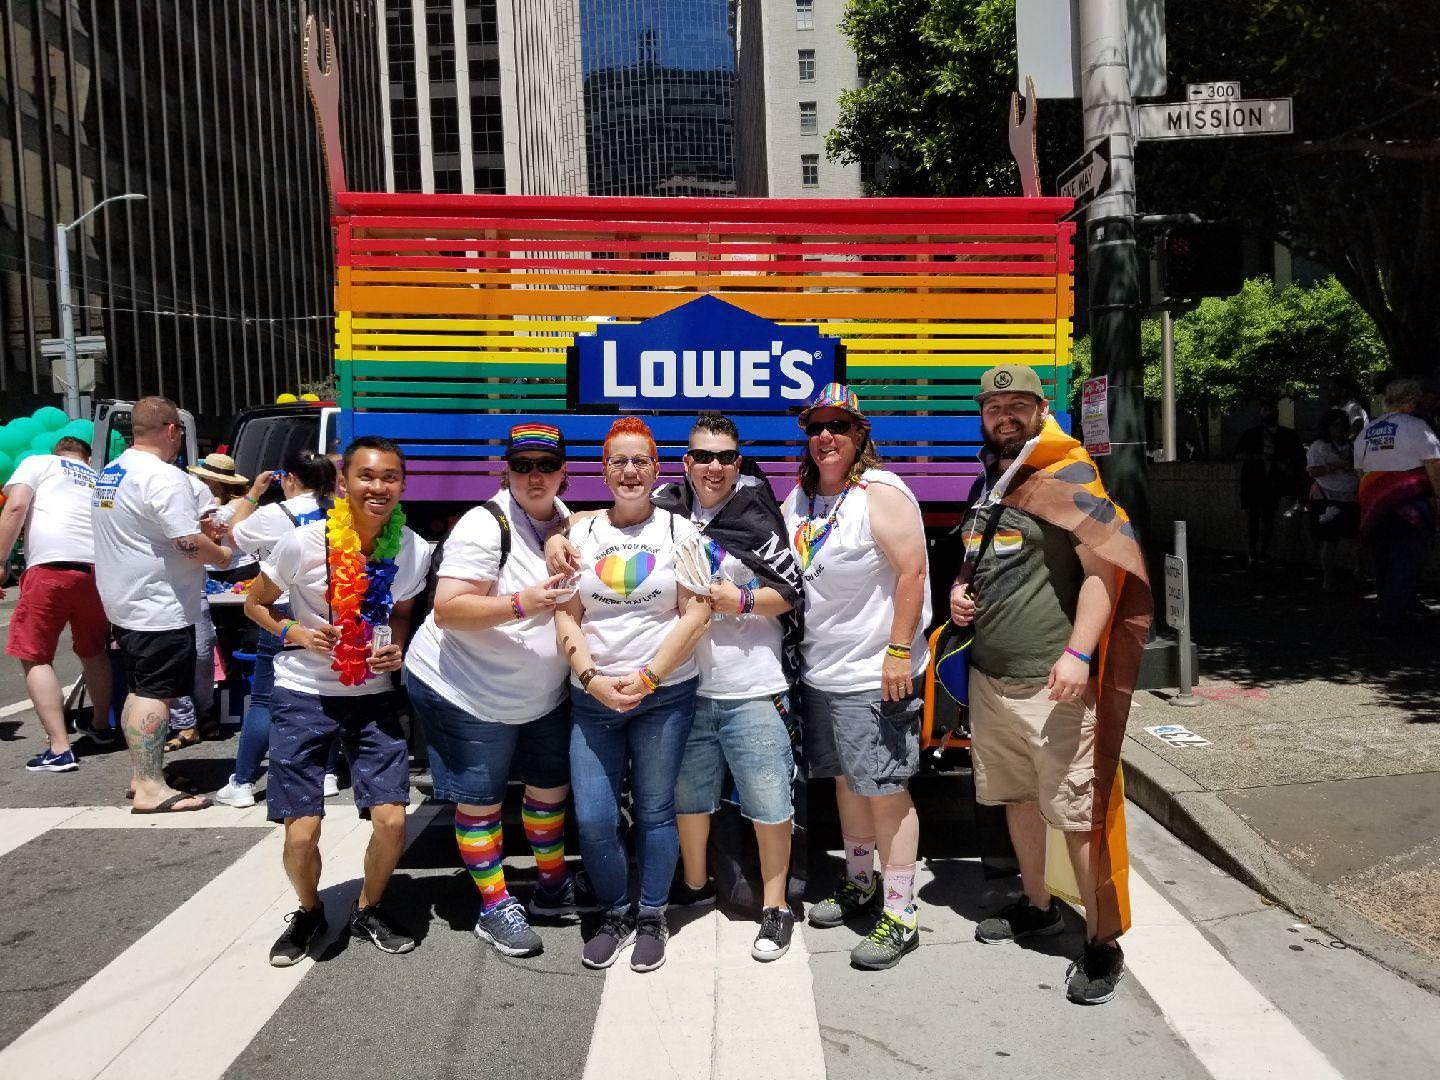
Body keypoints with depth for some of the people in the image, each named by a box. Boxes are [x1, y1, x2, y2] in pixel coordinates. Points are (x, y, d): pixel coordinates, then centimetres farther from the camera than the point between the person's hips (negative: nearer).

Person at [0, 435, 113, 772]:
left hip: (51, 565, -5)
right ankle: (101, 726, 39)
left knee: (36, 658, 4)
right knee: (93, 652, 24)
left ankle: (59, 749, -3)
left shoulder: (38, 463, 14)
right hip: (99, 568, 5)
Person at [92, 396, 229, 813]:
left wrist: (200, 526, 20)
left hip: (124, 603, 10)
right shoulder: (164, 477, -19)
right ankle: (150, 788, -5)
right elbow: (188, 543, -25)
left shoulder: (110, 473, 13)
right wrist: (224, 555, -6)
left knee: (140, 691, 17)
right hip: (159, 607, -10)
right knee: (156, 694, -7)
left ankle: (143, 774, 26)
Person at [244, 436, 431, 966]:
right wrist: (296, 633, -17)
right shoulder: (303, 543, -15)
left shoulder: (413, 550, -7)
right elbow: (255, 604, 1)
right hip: (304, 695, -2)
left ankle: (368, 910, 25)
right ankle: (309, 912, 28)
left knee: (392, 821, -6)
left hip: (373, 696, 2)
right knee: (301, 832, -6)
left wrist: (396, 649, -9)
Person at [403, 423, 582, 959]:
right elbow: (447, 611, -28)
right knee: (480, 799, 5)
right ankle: (495, 910, 21)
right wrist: (520, 604, -40)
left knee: (552, 784, 17)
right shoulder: (485, 527, -21)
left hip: (543, 693, 7)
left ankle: (553, 887, 38)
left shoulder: (565, 522, 2)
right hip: (465, 692, -7)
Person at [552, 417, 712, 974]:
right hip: (593, 698, 2)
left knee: (655, 811, 6)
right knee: (592, 819, 0)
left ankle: (651, 918, 26)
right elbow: (566, 615, 4)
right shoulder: (582, 534, 6)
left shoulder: (679, 531, 0)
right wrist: (593, 680, -9)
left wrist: (644, 679, -12)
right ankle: (614, 914, 24)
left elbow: (695, 614, -6)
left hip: (666, 695, -2)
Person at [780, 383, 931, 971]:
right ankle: (860, 883, 36)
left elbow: (912, 572, -17)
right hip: (819, 671, 8)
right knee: (845, 779, 19)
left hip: (873, 674, -8)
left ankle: (900, 917, 9)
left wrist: (899, 651, -21)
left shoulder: (880, 493, -12)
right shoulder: (800, 497, 11)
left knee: (886, 790, -2)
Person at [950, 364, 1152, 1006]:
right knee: (1016, 797, 19)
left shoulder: (1068, 477, -9)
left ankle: (1102, 943, 12)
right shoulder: (987, 486, 15)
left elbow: (1105, 566, -16)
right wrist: (958, 594, 8)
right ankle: (1037, 907, 37)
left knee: (1077, 812, -3)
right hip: (988, 677, 8)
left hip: (1051, 683, -8)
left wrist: (1078, 651, -23)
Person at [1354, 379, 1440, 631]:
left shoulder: (1366, 432, 12)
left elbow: (1360, 471, 16)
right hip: (1410, 504, -6)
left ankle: (1384, 613, 22)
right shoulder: (1416, 426, -7)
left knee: (1383, 561, 15)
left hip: (1373, 504, 6)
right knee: (1406, 564, -2)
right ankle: (1393, 619, -4)